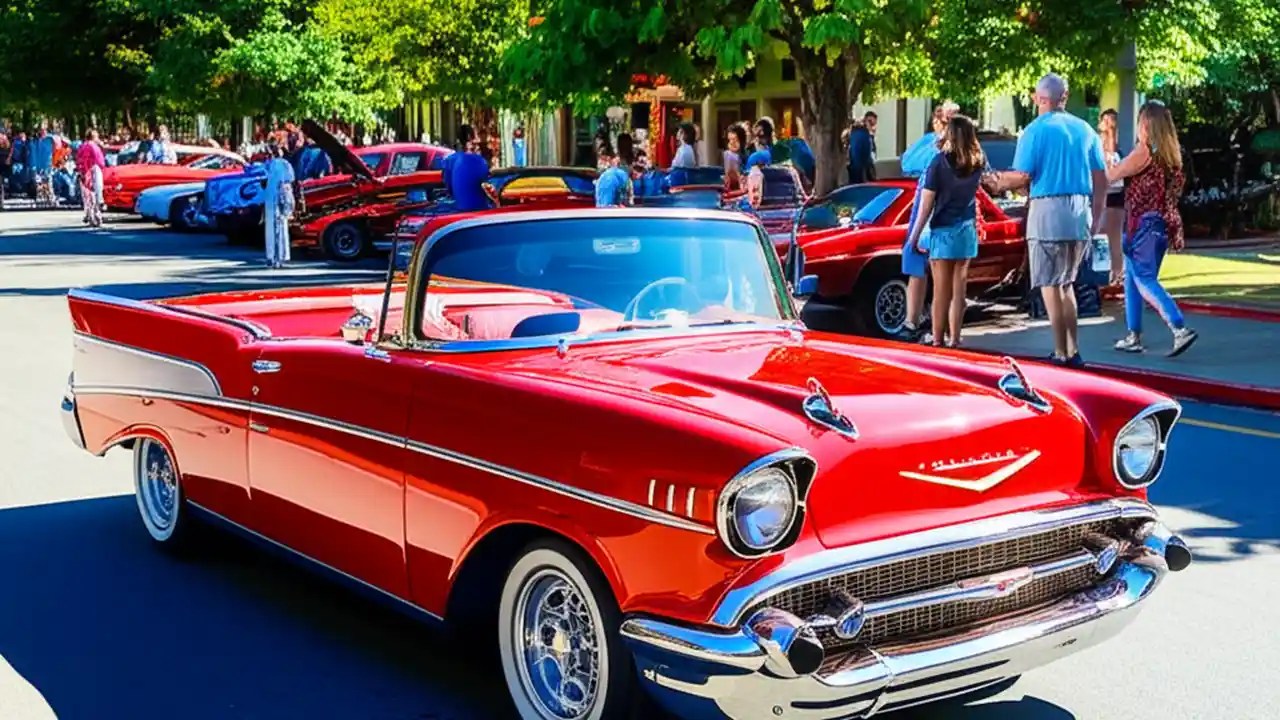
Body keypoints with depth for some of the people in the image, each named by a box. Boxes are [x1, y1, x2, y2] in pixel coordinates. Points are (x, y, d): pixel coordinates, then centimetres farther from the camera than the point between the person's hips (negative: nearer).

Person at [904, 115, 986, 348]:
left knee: (941, 290, 2)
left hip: (943, 231, -4)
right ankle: (954, 338, 10)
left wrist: (914, 235, -6)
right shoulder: (977, 162, 2)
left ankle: (937, 339, 6)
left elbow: (927, 203, -12)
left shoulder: (940, 161, -11)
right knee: (958, 289, 8)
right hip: (967, 231, 4)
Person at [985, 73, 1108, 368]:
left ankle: (1061, 353, 2)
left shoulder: (1036, 130, -6)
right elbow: (1101, 178, 9)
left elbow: (1022, 177, -13)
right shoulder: (1085, 130, 9)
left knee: (1050, 285, 2)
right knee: (1066, 283, 17)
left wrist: (999, 183, 7)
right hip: (1081, 212, 5)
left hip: (1048, 211, -5)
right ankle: (1073, 350, 16)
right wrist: (1097, 217, 16)